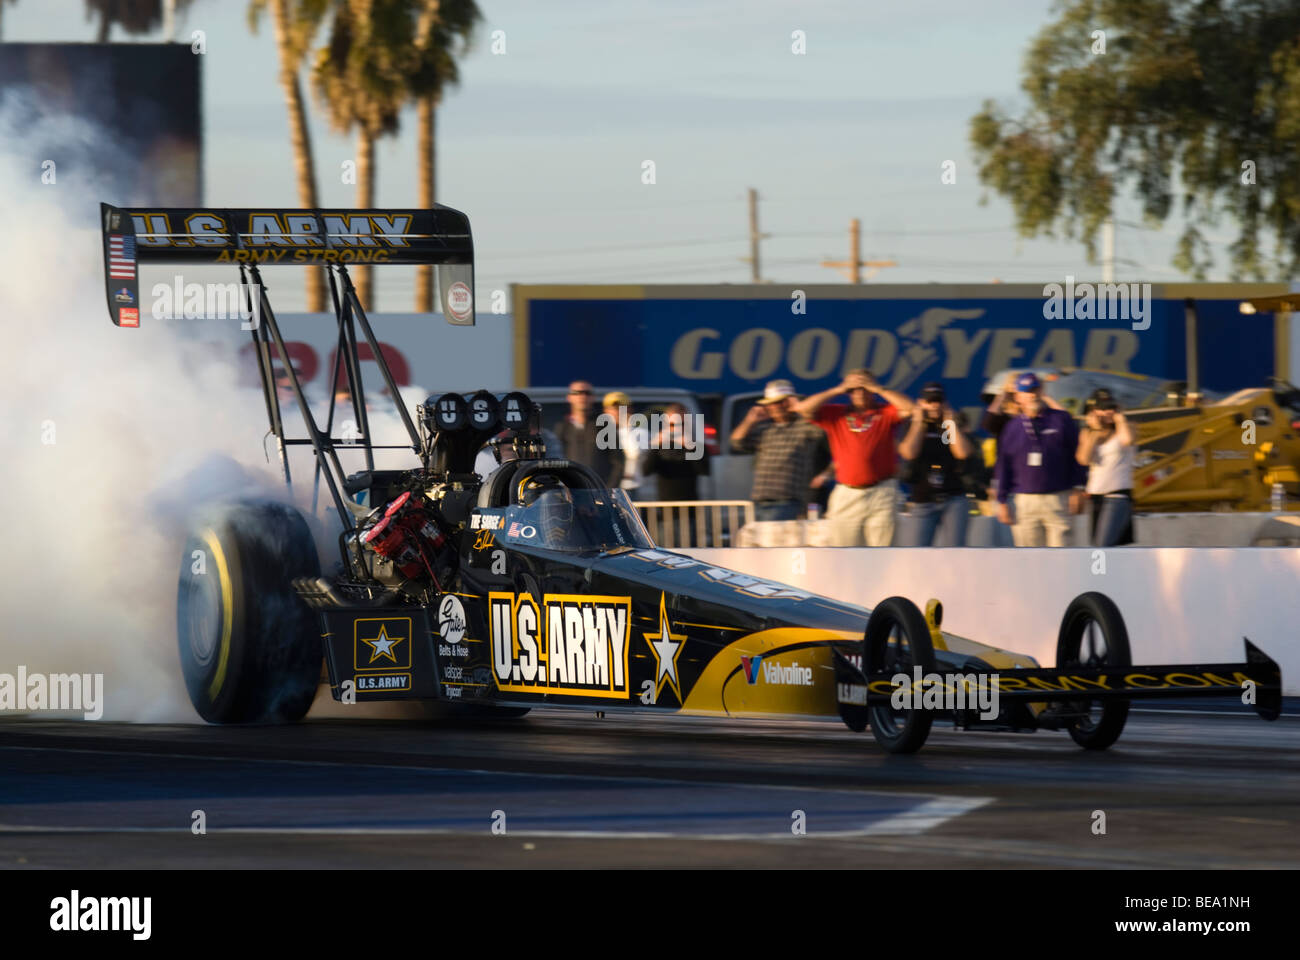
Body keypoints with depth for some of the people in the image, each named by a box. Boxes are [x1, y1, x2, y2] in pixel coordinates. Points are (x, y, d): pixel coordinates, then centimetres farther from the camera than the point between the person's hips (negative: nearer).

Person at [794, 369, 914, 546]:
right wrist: (837, 390, 1)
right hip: (846, 496, 2)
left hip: (881, 496, -2)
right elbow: (804, 409, 2)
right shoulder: (836, 414, 11)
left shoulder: (885, 412, 7)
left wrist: (878, 389, -5)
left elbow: (909, 408, -10)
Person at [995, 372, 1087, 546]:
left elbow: (1076, 456, 6)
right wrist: (1002, 501, 7)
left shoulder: (1061, 420, 5)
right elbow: (1003, 467, 10)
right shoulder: (1011, 428, 8)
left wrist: (1077, 490, 0)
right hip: (1024, 502, 1)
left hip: (1058, 500, -1)